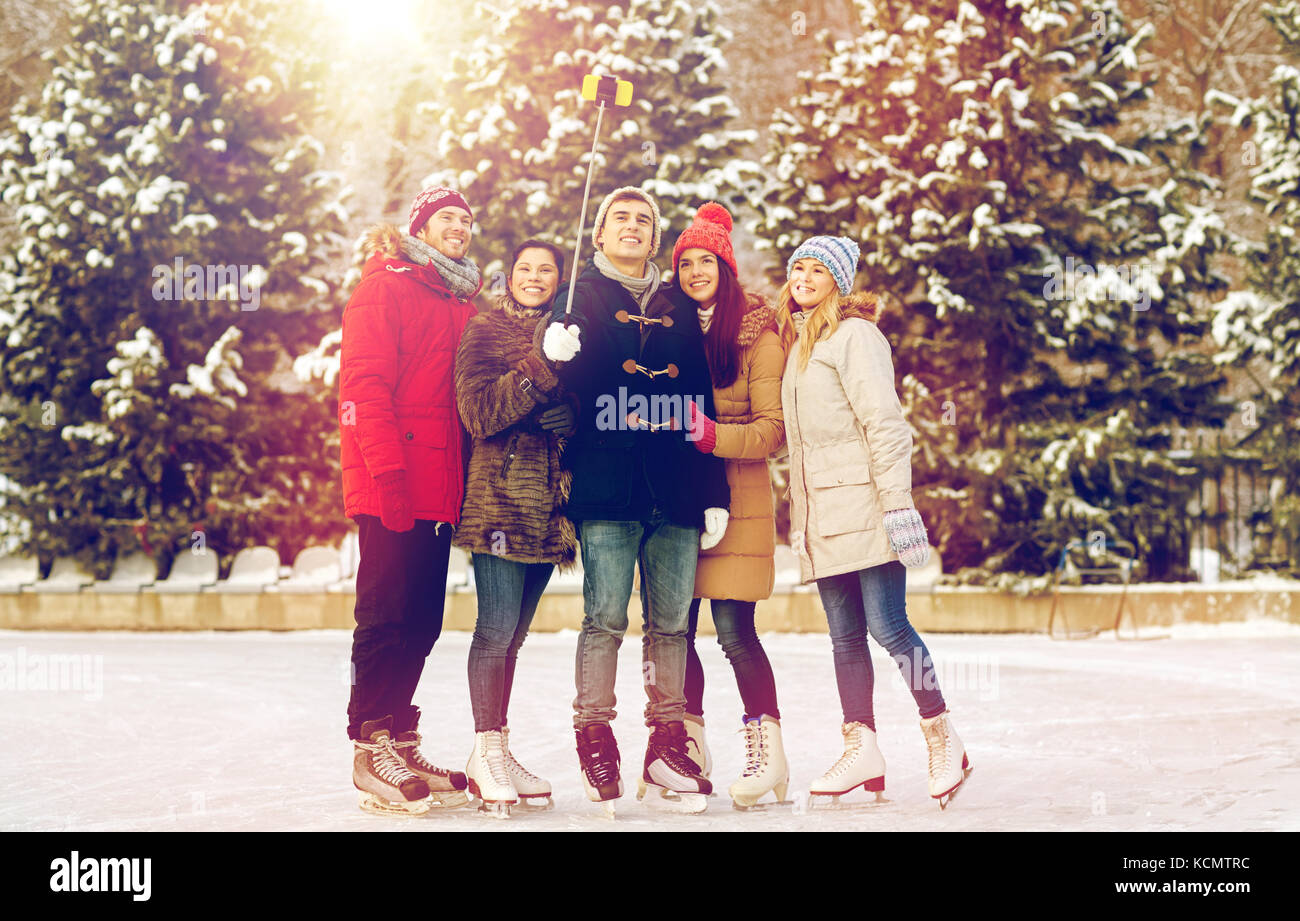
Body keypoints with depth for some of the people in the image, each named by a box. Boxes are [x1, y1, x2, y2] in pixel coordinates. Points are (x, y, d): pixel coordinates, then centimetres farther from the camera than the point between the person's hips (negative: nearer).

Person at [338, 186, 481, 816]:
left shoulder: (463, 301, 19)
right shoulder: (386, 286, -3)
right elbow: (365, 385, -12)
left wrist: (469, 483, 11)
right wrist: (389, 472, -19)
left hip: (440, 493, 7)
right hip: (390, 490, -7)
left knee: (422, 622, 9)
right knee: (388, 617, -6)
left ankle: (400, 742, 17)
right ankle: (371, 749, 1)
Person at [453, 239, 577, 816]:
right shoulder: (485, 330, 1)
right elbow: (479, 411, -11)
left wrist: (572, 415, -6)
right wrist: (540, 369, -20)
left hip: (551, 501, 6)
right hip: (501, 493, -6)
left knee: (513, 632, 9)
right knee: (497, 626, -9)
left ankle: (496, 753, 13)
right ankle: (487, 751, -3)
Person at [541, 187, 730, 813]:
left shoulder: (678, 313, 19)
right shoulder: (581, 298, 10)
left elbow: (702, 404, 17)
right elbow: (569, 388, 1)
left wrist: (714, 492, 11)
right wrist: (561, 358, -23)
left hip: (676, 488, 4)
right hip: (607, 482, -3)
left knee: (670, 623, 3)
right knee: (605, 620, -7)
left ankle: (667, 755, 7)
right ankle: (595, 747, -1)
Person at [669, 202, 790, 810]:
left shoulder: (756, 336, -1)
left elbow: (773, 428, -7)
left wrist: (711, 434, -20)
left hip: (734, 499, -4)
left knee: (733, 629, -8)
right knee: (676, 627, 2)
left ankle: (767, 749, 1)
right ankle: (690, 746, 15)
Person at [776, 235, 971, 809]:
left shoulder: (853, 334, -5)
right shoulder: (797, 342, 20)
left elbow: (884, 422, -13)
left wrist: (898, 503, -19)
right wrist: (797, 517, 17)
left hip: (861, 505, -8)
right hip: (821, 515, 8)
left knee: (888, 626, -9)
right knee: (845, 635, 5)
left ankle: (944, 740, 1)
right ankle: (861, 749, 6)